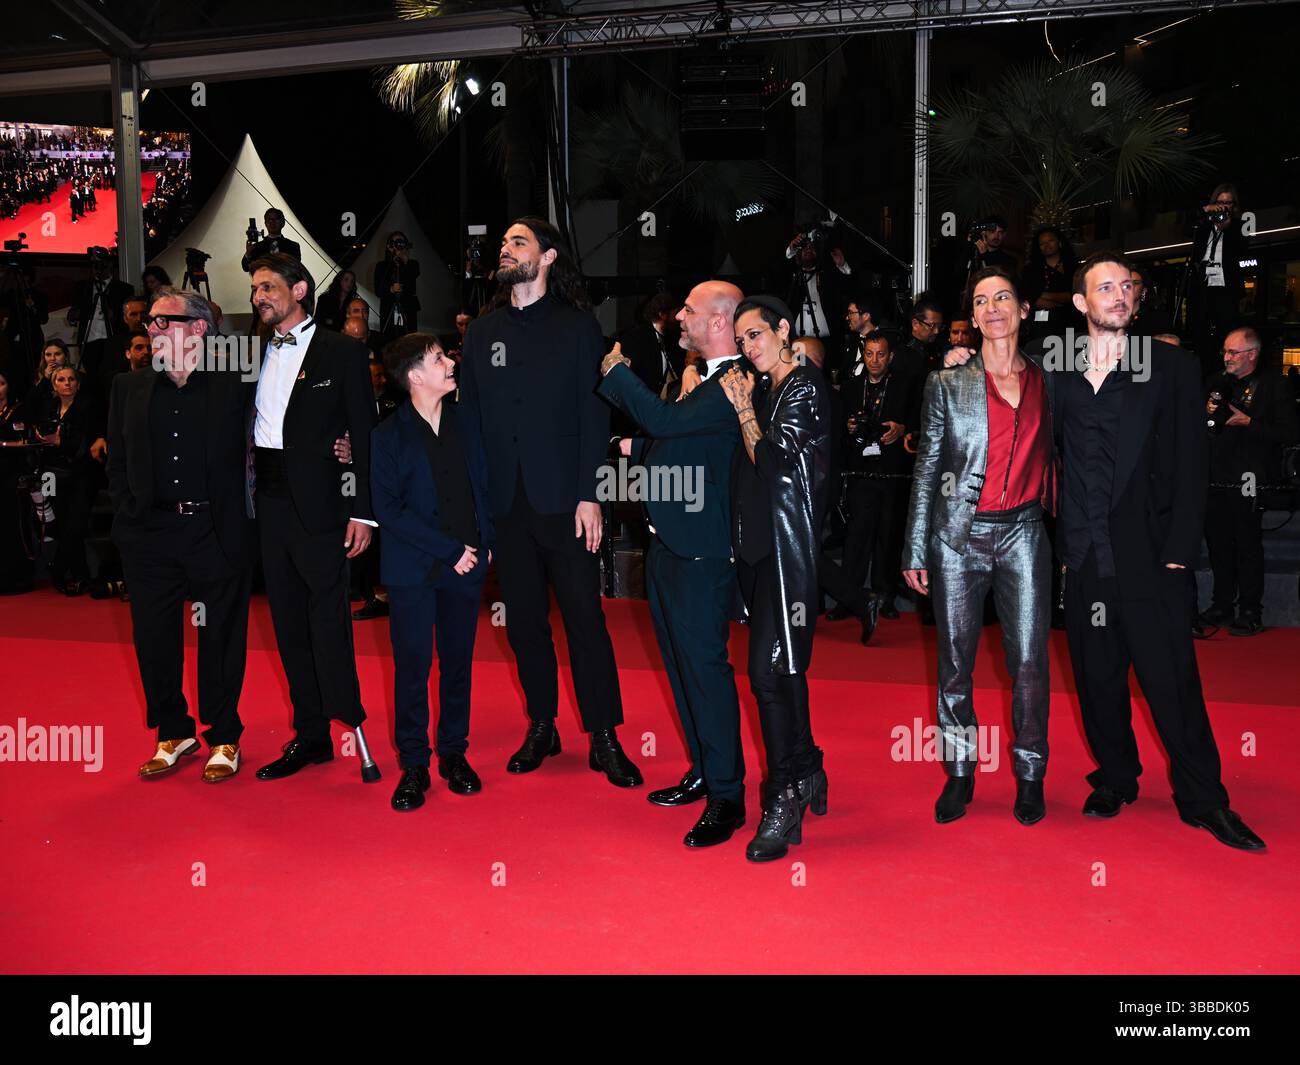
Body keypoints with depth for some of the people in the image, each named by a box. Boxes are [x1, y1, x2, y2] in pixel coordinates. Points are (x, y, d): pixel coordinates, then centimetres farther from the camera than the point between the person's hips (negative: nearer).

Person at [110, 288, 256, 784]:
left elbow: (252, 452, -3)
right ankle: (173, 733, 28)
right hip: (149, 534, 4)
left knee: (222, 637, 6)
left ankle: (223, 738, 22)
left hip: (216, 533, -3)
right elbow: (117, 462, 12)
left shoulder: (234, 384, -1)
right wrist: (128, 516, 3)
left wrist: (234, 519, -9)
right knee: (154, 639, 10)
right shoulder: (129, 387, 10)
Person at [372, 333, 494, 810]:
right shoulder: (389, 435, -4)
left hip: (466, 565, 3)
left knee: (457, 662, 10)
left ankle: (454, 754, 24)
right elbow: (389, 510, -10)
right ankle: (413, 765, 12)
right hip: (412, 569, -3)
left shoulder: (466, 426, 9)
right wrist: (450, 550, -14)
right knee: (412, 666, 0)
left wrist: (484, 542, 0)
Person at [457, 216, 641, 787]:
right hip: (504, 502, 4)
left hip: (562, 500, -4)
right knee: (524, 619, 10)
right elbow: (469, 418, 11)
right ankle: (541, 727, 23)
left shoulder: (578, 326, 2)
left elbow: (594, 415, -4)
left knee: (585, 616, -2)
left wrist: (589, 495, -11)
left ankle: (604, 738, 7)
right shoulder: (482, 331, 13)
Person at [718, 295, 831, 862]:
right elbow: (755, 465, 15)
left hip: (788, 547, -9)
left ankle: (784, 802, -4)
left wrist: (743, 409, -5)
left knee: (771, 670, -12)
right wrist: (745, 407, 8)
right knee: (780, 667, 15)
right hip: (764, 545, 9)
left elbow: (770, 458, -16)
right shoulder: (772, 393, 19)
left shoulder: (804, 389, -7)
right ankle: (807, 775, 29)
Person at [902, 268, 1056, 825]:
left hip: (1024, 534, 1)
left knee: (1029, 660, 1)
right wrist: (915, 551, 0)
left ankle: (1029, 775, 17)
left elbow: (1052, 458, 13)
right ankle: (959, 773, 19)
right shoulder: (947, 383, 4)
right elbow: (926, 469, 3)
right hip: (959, 535, -1)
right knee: (956, 659, 5)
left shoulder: (1045, 381, 9)